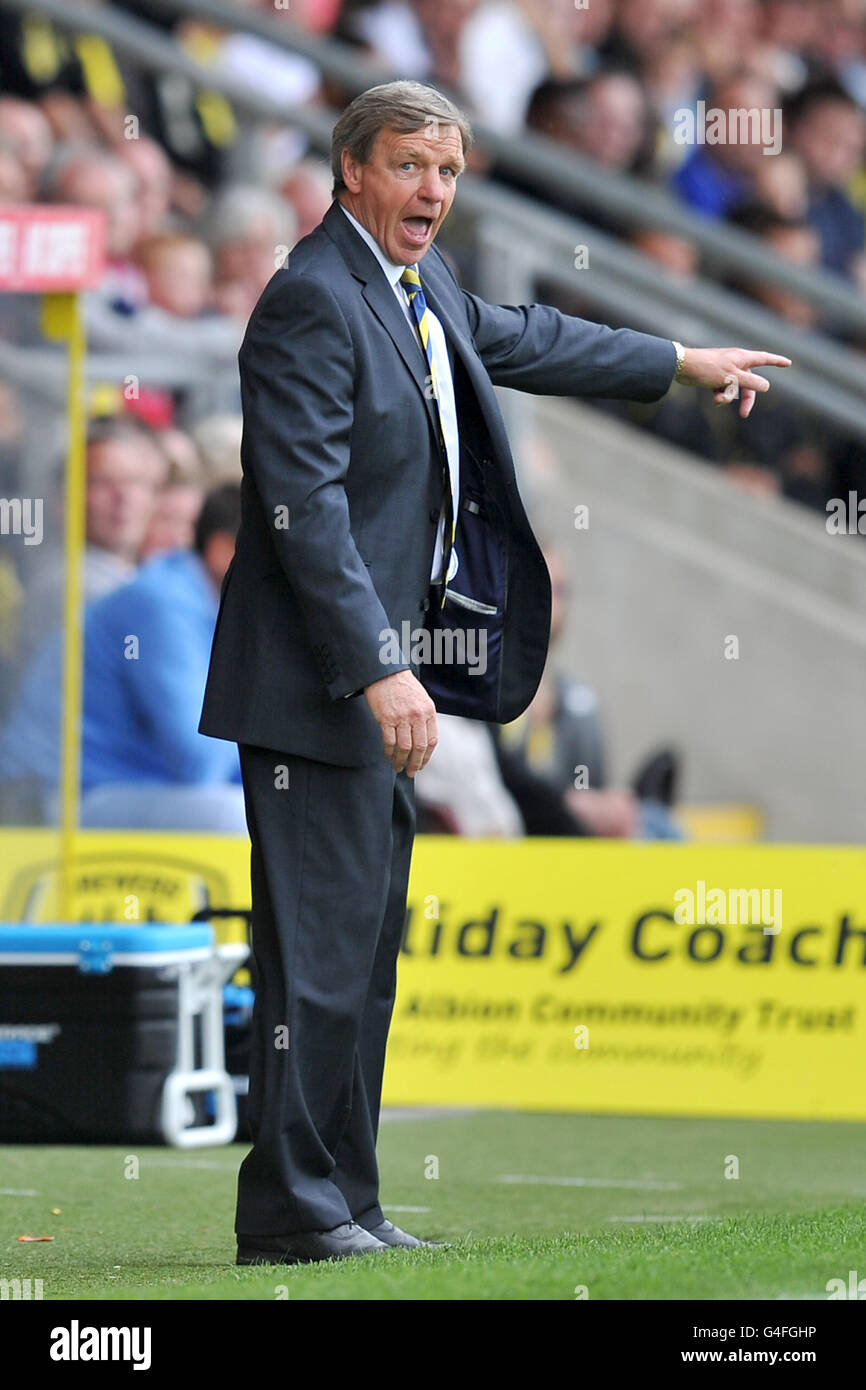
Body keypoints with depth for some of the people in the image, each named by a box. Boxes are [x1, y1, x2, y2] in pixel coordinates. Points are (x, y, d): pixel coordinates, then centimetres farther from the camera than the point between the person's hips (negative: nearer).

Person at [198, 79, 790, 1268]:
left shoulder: (425, 290, 14)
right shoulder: (313, 301, -16)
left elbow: (522, 340, 35)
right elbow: (305, 503, -22)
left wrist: (683, 363, 45)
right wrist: (378, 672, -26)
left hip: (384, 680, 10)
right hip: (321, 680, -10)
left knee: (368, 944, 12)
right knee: (321, 944, -9)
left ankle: (341, 1204, 17)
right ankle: (290, 1213, -5)